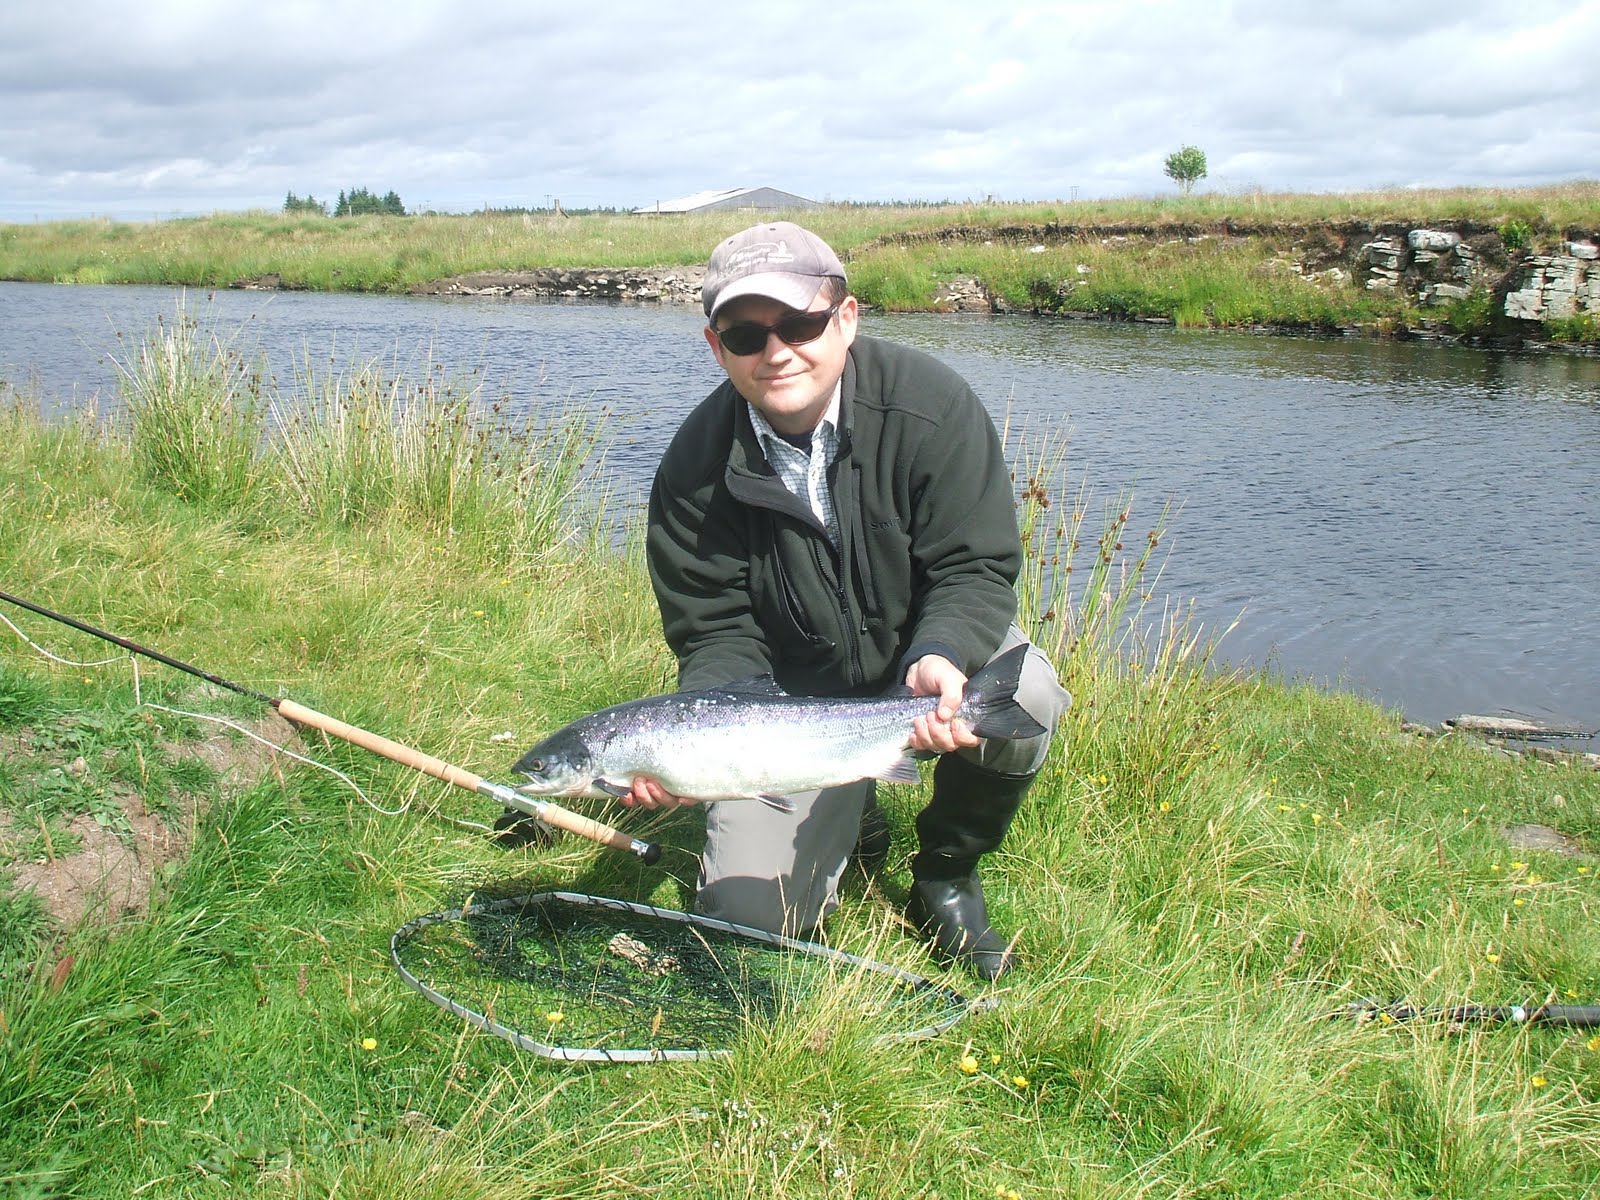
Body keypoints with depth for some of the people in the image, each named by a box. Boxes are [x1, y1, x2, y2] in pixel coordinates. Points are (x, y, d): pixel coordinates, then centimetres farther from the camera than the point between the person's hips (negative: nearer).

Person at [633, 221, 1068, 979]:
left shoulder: (930, 404, -20)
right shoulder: (697, 466, -15)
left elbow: (975, 570, -19)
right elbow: (718, 633, -12)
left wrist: (939, 657, -41)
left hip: (933, 658, -1)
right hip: (797, 697, 1)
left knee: (1023, 694, -35)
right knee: (747, 916, -11)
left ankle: (946, 873, -3)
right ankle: (851, 821, 27)